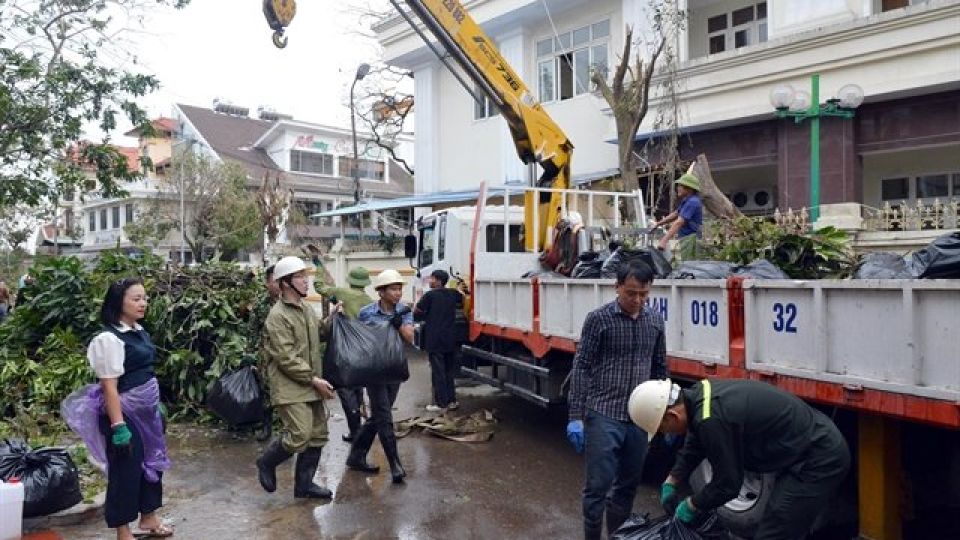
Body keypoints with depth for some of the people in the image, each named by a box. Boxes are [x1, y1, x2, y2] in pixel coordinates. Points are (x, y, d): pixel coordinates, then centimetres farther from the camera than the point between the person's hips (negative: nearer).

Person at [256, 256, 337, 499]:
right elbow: (286, 359, -20)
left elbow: (318, 334, 25)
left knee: (318, 435, 10)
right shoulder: (278, 316, -15)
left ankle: (304, 484, 24)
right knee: (299, 436, -11)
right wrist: (314, 379, -19)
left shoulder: (307, 309, 10)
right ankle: (266, 463, 18)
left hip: (310, 387, 9)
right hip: (290, 388, -8)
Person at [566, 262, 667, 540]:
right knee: (598, 485, -1)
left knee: (628, 485, 14)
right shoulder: (598, 318, -9)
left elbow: (660, 368, 15)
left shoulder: (655, 320, 6)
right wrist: (575, 416, -12)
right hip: (603, 415, -4)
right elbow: (581, 368, -8)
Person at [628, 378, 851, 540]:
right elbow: (693, 447, 19)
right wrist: (671, 482, 18)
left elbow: (727, 484, -16)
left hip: (819, 460, -10)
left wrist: (692, 506, -1)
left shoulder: (712, 419, -29)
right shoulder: (699, 394, 0)